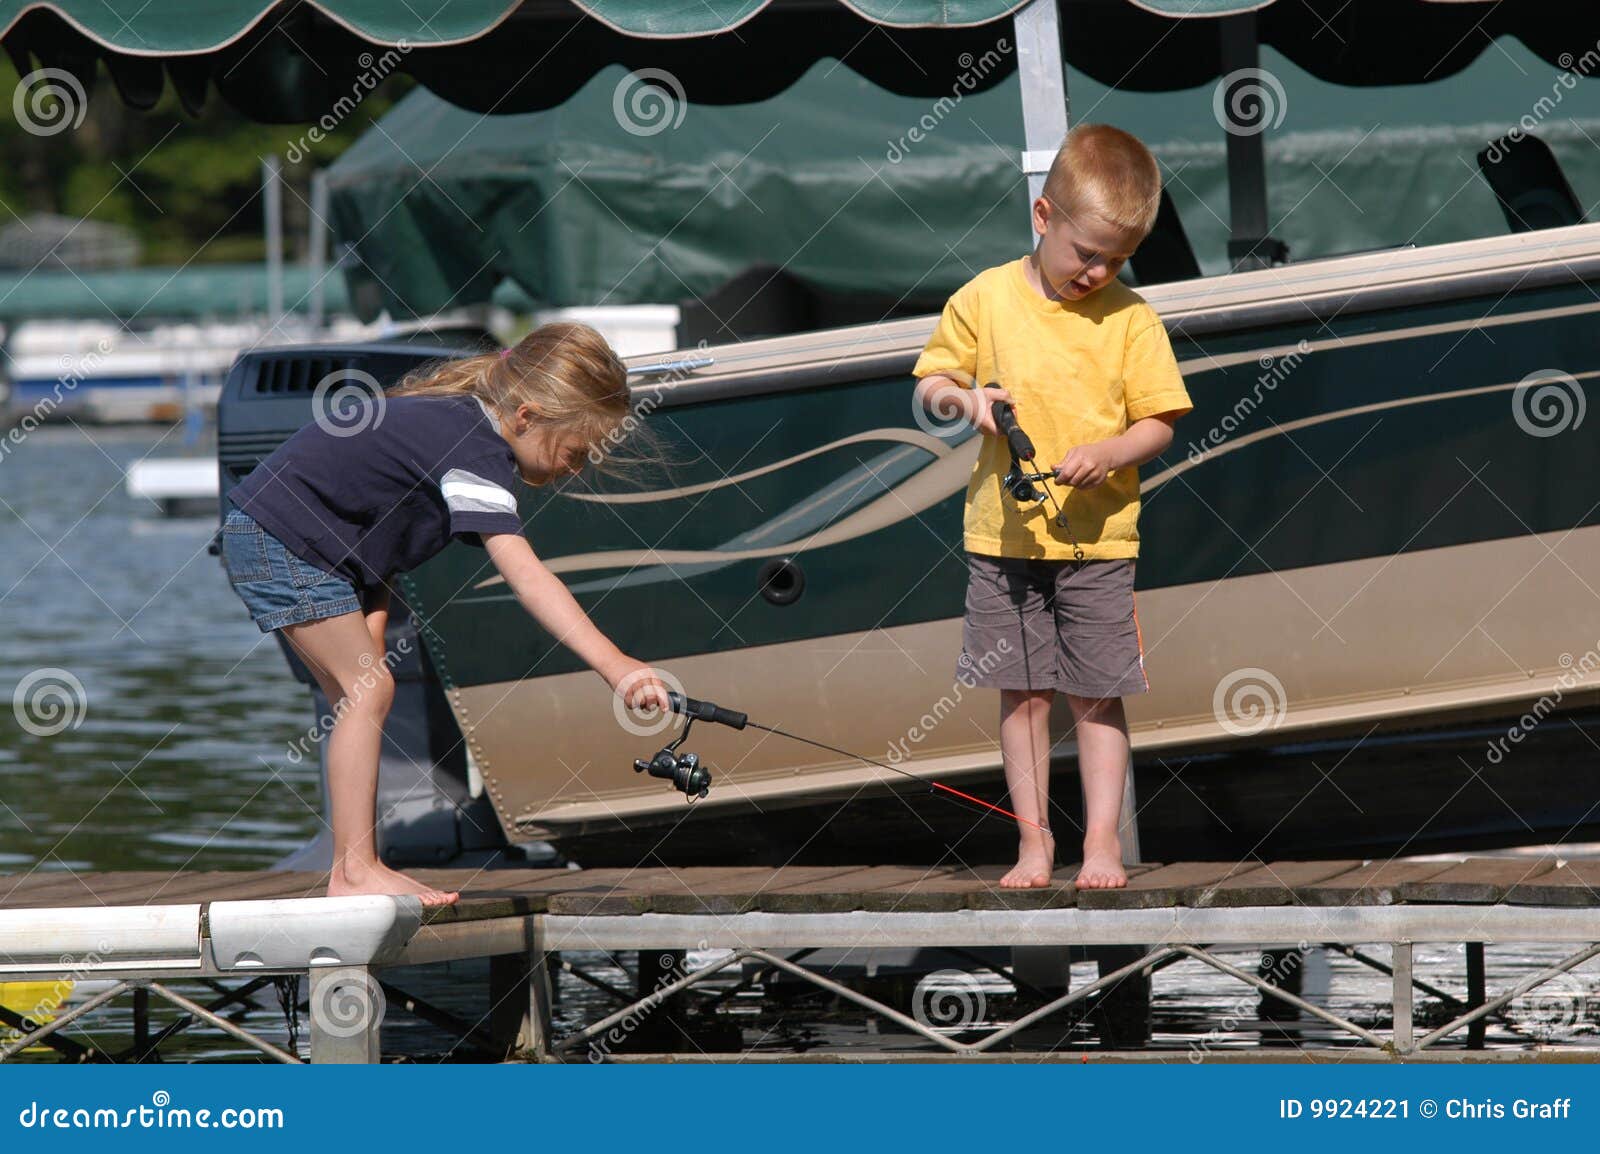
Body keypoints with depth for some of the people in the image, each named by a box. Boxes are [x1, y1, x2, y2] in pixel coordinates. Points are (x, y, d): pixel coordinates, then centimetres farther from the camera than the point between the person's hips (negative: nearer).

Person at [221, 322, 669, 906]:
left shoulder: (461, 412, 4)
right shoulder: (473, 452, -28)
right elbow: (526, 577, -39)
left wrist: (374, 600, 4)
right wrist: (614, 666, -47)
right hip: (278, 542, -10)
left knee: (361, 694, 7)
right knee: (367, 689, -14)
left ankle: (355, 865, 8)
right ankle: (354, 870, -13)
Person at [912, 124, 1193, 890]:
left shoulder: (1130, 318, -3)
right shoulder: (986, 299, -1)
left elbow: (1159, 424, -1)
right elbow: (927, 384, 7)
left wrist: (1108, 452, -19)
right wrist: (963, 398, -14)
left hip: (1099, 538, -1)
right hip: (1004, 534, 1)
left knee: (1097, 694, 2)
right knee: (1022, 691, 5)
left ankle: (1102, 840, 9)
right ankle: (1034, 839, 12)